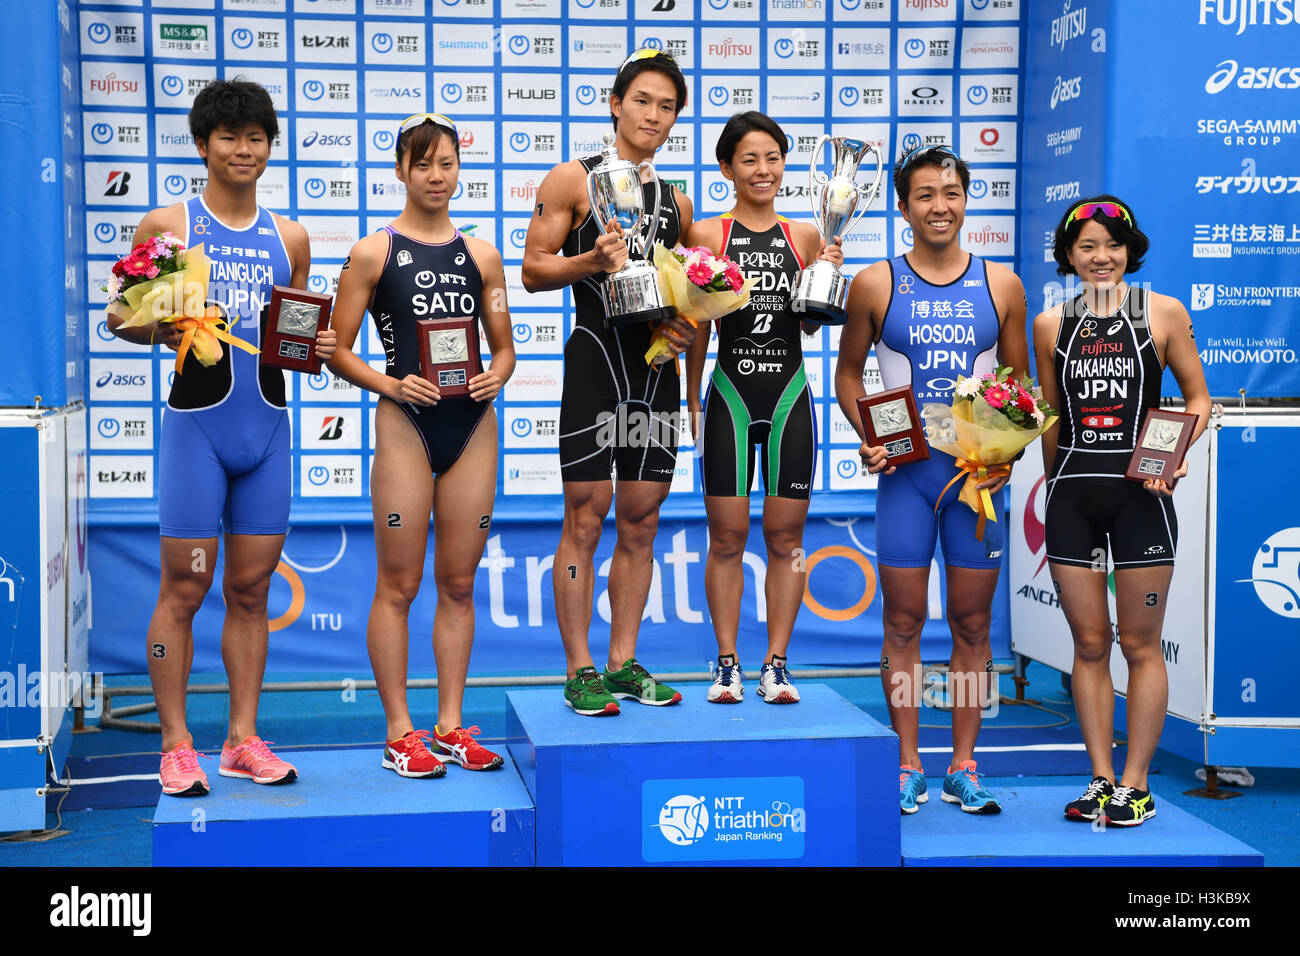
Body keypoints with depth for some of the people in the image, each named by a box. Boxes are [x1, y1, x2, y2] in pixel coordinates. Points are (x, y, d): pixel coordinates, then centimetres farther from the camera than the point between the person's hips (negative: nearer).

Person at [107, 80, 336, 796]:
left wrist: (317, 347, -1)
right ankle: (176, 745, 7)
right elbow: (120, 316, 4)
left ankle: (243, 738, 16)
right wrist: (158, 331, -17)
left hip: (267, 424, 4)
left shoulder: (289, 238, 13)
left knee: (251, 588, 8)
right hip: (197, 420, -4)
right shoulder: (166, 226, 2)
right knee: (184, 587, -2)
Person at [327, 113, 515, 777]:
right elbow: (338, 351, 0)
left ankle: (450, 724, 17)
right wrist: (391, 385, -15)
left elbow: (504, 347, 16)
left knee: (459, 583, 8)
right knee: (398, 584, -2)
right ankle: (400, 733, 6)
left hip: (473, 424, 4)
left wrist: (496, 376, -6)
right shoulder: (374, 253, 2)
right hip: (405, 423, -3)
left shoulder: (481, 256, 12)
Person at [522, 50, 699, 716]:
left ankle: (624, 665, 16)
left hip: (658, 367, 6)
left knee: (640, 521, 7)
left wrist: (686, 325, 3)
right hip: (597, 358, -6)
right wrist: (592, 260, -20)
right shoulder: (573, 180, 1)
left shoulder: (675, 202, 18)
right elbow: (533, 269, -3)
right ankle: (580, 672, 3)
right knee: (586, 518, -4)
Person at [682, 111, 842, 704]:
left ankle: (776, 665, 12)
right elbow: (696, 326, 4)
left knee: (785, 537, 4)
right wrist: (692, 403, 2)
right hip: (730, 393, -2)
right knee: (727, 536, 0)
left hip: (789, 395, 2)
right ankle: (728, 665, 10)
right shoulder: (707, 234, 2)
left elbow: (810, 323, 9)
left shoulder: (804, 236, 8)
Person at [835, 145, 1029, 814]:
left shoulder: (1001, 286, 6)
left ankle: (963, 767, 15)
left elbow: (1019, 382, 12)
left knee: (973, 622, 6)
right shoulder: (875, 285, 2)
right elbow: (847, 373, 10)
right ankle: (909, 765, 11)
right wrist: (867, 437, -5)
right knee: (904, 620, 2)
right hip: (904, 469, -1)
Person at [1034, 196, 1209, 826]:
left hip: (1139, 492, -2)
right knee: (1089, 643, 6)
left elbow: (1198, 397, 5)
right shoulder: (1051, 325, 8)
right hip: (1072, 493, 3)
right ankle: (1101, 779, 15)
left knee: (1139, 643, 1)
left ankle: (1135, 784, 10)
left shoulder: (1164, 313, 2)